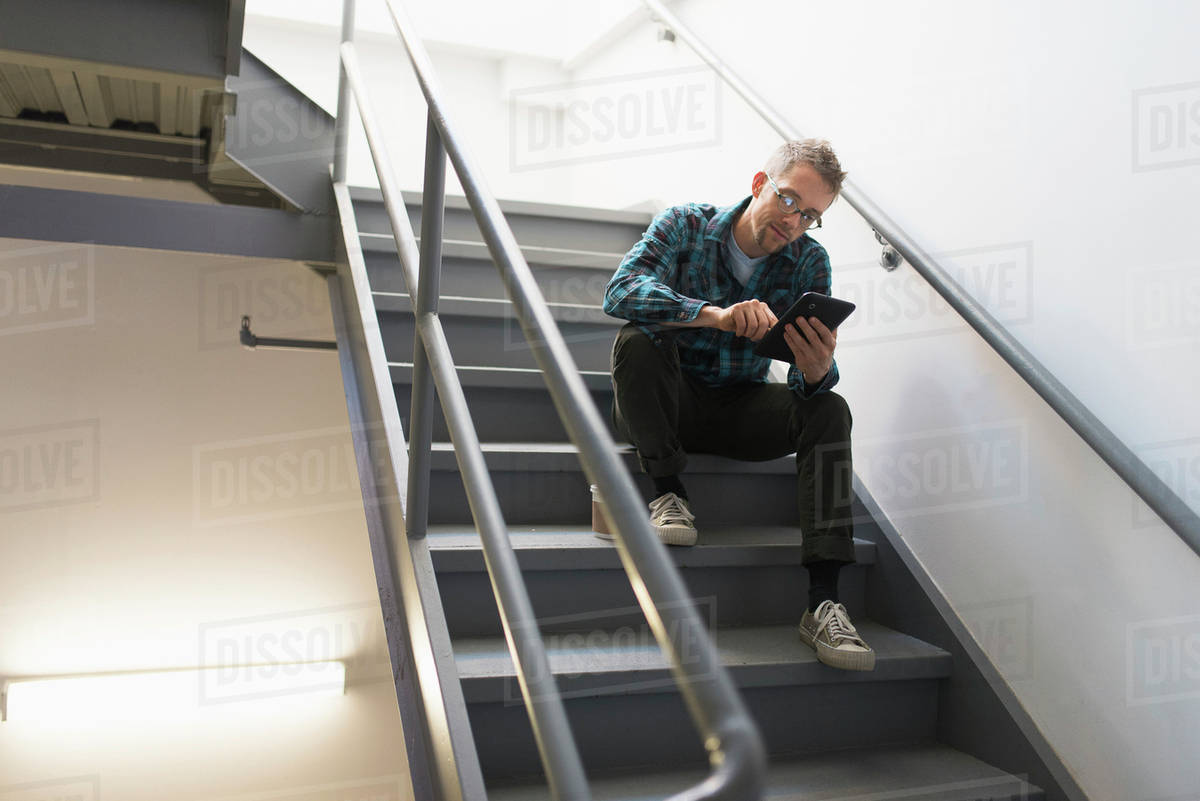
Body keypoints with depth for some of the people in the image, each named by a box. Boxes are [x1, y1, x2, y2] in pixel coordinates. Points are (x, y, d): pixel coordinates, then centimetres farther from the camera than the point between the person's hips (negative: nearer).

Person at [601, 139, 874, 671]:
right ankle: (667, 493, -16)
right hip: (665, 403, -2)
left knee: (829, 409, -23)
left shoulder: (809, 261, -4)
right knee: (638, 338, -31)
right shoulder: (686, 224, -10)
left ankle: (822, 602, -28)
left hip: (739, 407, 2)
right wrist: (715, 315, -45)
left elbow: (806, 383, -11)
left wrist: (816, 372, -38)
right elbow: (621, 289, -30)